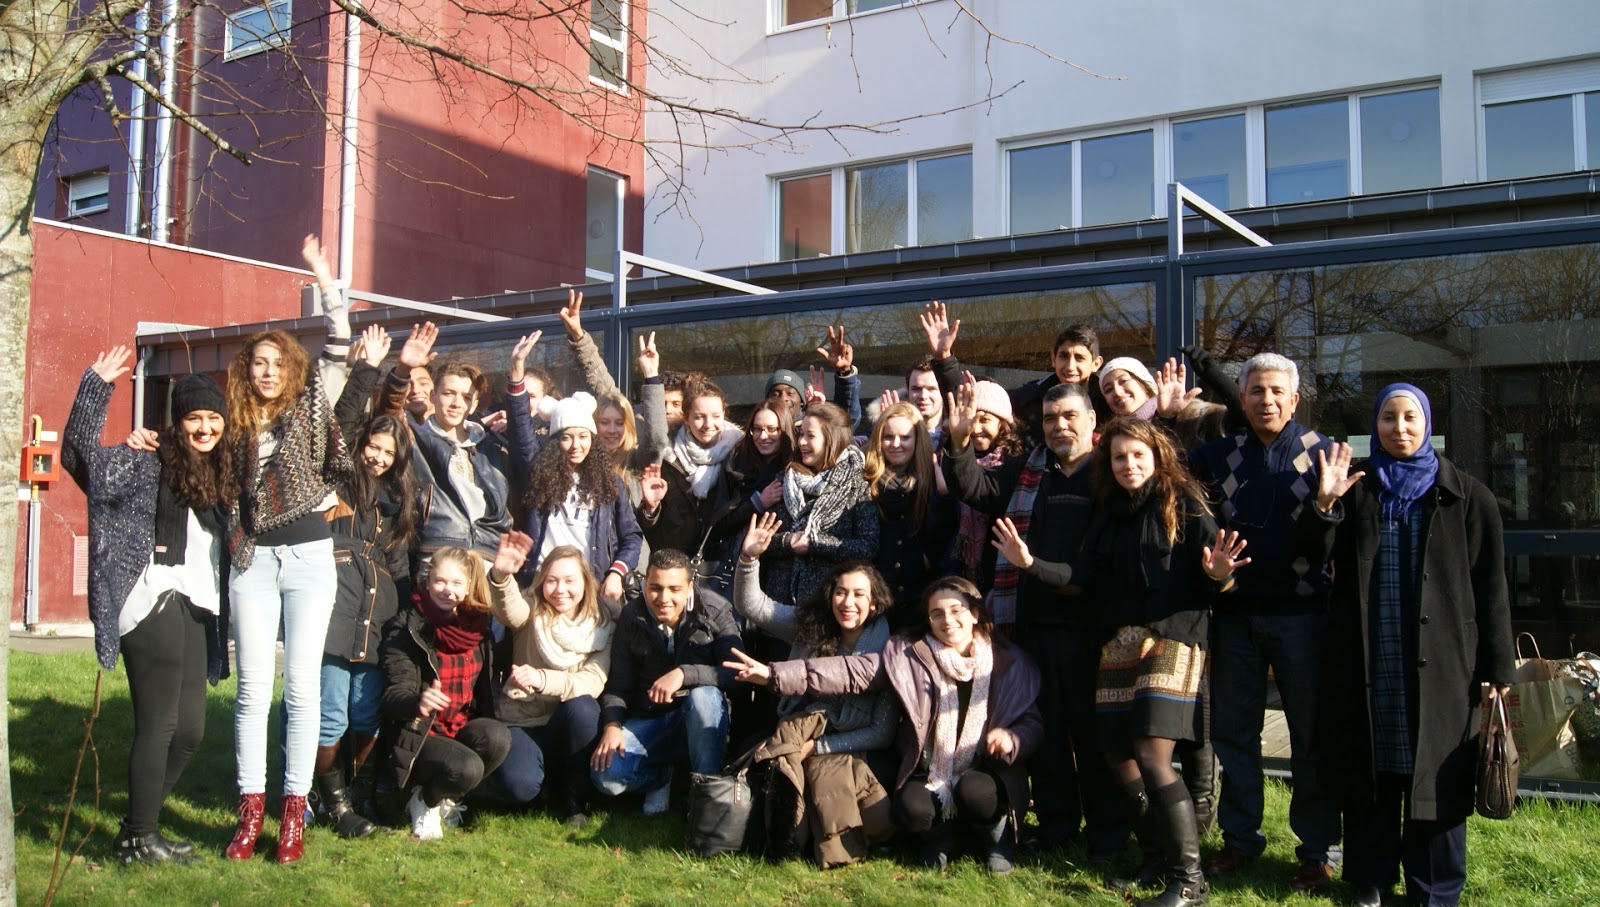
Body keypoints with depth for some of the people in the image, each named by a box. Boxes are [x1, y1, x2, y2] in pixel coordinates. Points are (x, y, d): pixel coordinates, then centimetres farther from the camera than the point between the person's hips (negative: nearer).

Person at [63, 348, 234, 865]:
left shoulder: (221, 479, 20)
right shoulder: (145, 464, 0)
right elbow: (81, 453, -13)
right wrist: (95, 387, -21)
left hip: (195, 613, 8)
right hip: (155, 604, -8)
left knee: (190, 730, 9)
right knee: (158, 725, -6)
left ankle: (137, 829, 23)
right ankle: (140, 840, 5)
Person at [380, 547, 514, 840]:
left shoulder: (477, 624, 4)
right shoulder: (407, 629, -9)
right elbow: (394, 696, -16)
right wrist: (418, 703, -42)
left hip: (463, 728, 5)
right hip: (419, 736, -4)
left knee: (498, 737, -27)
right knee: (466, 767, -31)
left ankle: (446, 800, -1)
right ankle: (424, 803, 3)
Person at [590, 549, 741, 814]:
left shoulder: (714, 612, -11)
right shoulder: (632, 618, -2)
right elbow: (618, 685, 0)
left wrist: (684, 674, -35)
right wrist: (612, 725, -19)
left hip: (701, 721, -2)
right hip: (649, 722, 2)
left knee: (704, 695, -37)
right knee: (605, 775, -24)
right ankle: (660, 777, 10)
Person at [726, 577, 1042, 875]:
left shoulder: (1010, 662, -1)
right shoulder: (908, 654, -3)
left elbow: (1032, 722, 4)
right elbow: (852, 672, -12)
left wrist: (1011, 738, -21)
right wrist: (776, 674, -22)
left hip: (985, 773, 0)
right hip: (927, 774, 1)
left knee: (975, 793, -33)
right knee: (911, 809, -30)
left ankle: (997, 832, 5)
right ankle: (940, 832, 9)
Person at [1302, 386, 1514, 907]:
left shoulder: (1465, 496, 4)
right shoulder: (1354, 490, 9)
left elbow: (1489, 585, 2)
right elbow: (1316, 559, -1)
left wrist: (1496, 667, -2)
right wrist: (1324, 505, -18)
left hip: (1439, 663, -1)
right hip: (1366, 661, 2)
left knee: (1436, 773, 3)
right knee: (1370, 772, 8)